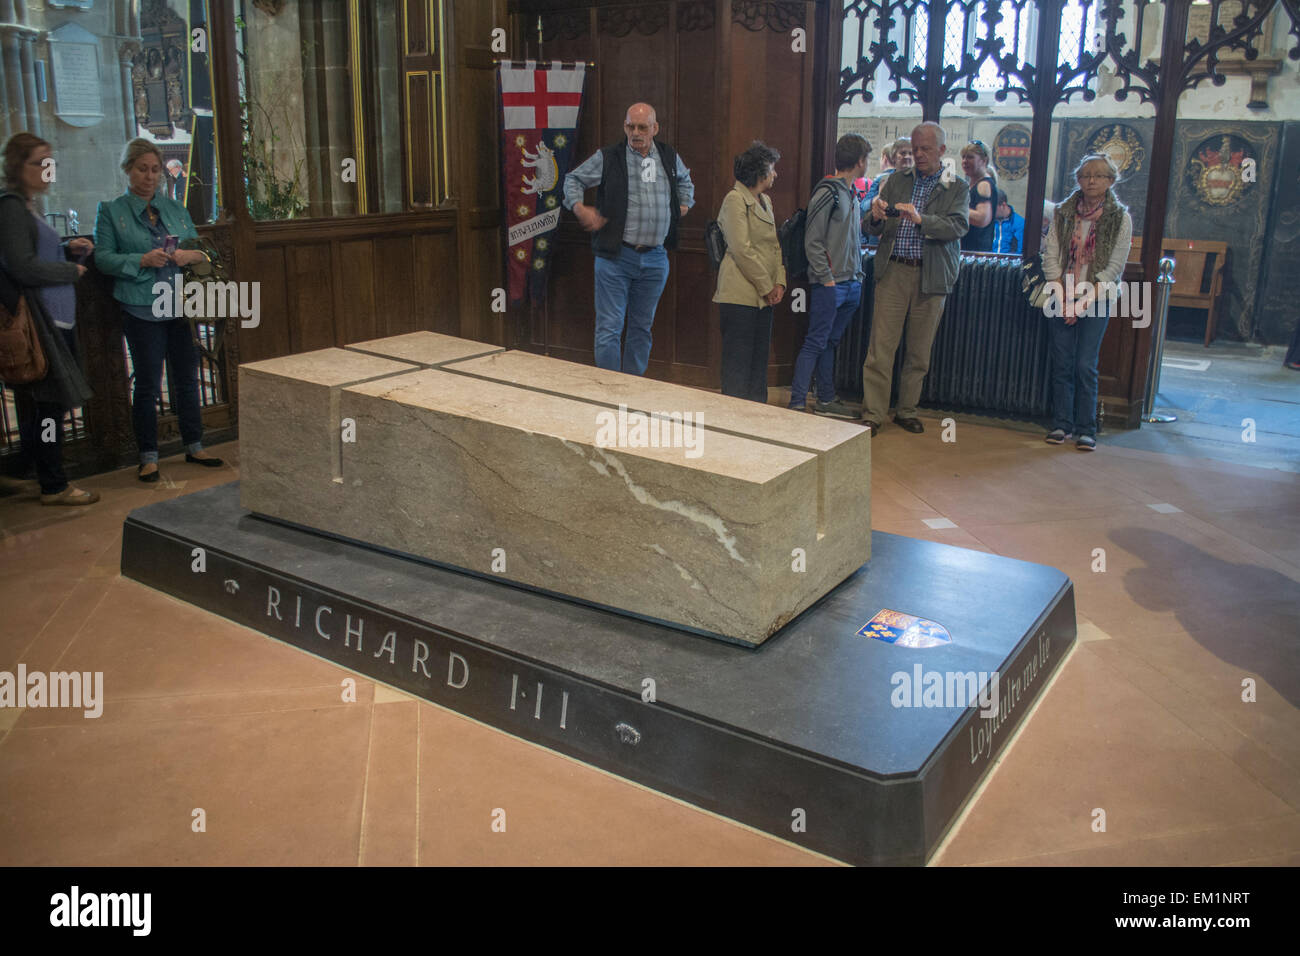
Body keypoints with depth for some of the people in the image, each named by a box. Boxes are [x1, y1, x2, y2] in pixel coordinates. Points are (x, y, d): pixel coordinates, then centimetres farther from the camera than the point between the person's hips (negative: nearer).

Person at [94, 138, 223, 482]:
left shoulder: (176, 209, 14)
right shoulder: (111, 211, 3)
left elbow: (200, 250, 16)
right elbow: (102, 258, -2)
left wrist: (190, 254, -7)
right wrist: (142, 260, -16)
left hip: (181, 307, 4)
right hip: (142, 309, -4)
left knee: (187, 379, 10)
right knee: (147, 384, 0)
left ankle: (194, 447, 22)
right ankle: (148, 456, 10)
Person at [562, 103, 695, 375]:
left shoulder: (670, 157, 10)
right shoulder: (607, 158, -1)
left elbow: (685, 180, 32)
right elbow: (573, 179, 11)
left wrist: (684, 205, 16)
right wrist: (579, 208, -5)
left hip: (655, 259, 4)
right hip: (616, 257, -4)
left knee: (642, 327, 12)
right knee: (609, 328, -6)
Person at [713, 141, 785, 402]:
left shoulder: (765, 201, 18)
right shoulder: (735, 200, -10)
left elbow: (775, 245, 18)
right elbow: (742, 250, -16)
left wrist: (779, 282, 3)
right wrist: (767, 288, -12)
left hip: (764, 296, 9)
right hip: (740, 295, -9)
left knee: (759, 359, 12)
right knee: (738, 363, -5)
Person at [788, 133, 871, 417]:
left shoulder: (853, 194, 17)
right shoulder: (827, 193, -10)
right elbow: (812, 242, -13)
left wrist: (857, 275, 15)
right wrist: (827, 278, -16)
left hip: (851, 284, 8)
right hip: (829, 284, -8)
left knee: (830, 342, 14)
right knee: (815, 342, -8)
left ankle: (826, 400, 20)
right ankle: (797, 403, -6)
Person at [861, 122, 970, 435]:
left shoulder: (958, 188, 7)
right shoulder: (897, 180, 13)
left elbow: (959, 226, -11)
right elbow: (873, 229, 8)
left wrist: (921, 219, -25)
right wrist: (876, 216, -16)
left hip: (931, 277, 0)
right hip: (893, 271, 1)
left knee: (920, 350, 7)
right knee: (881, 346, -5)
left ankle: (907, 411, 21)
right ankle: (872, 414, -1)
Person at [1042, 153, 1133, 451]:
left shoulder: (1120, 218, 0)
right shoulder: (1063, 213, 6)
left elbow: (1114, 267, -4)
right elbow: (1050, 256, 3)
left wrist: (1084, 300, -11)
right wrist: (1064, 297, -7)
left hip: (1095, 301, -2)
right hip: (1062, 300, 2)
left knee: (1085, 365, -6)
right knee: (1061, 364, 2)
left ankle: (1086, 429, 1)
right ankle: (1062, 424, 11)